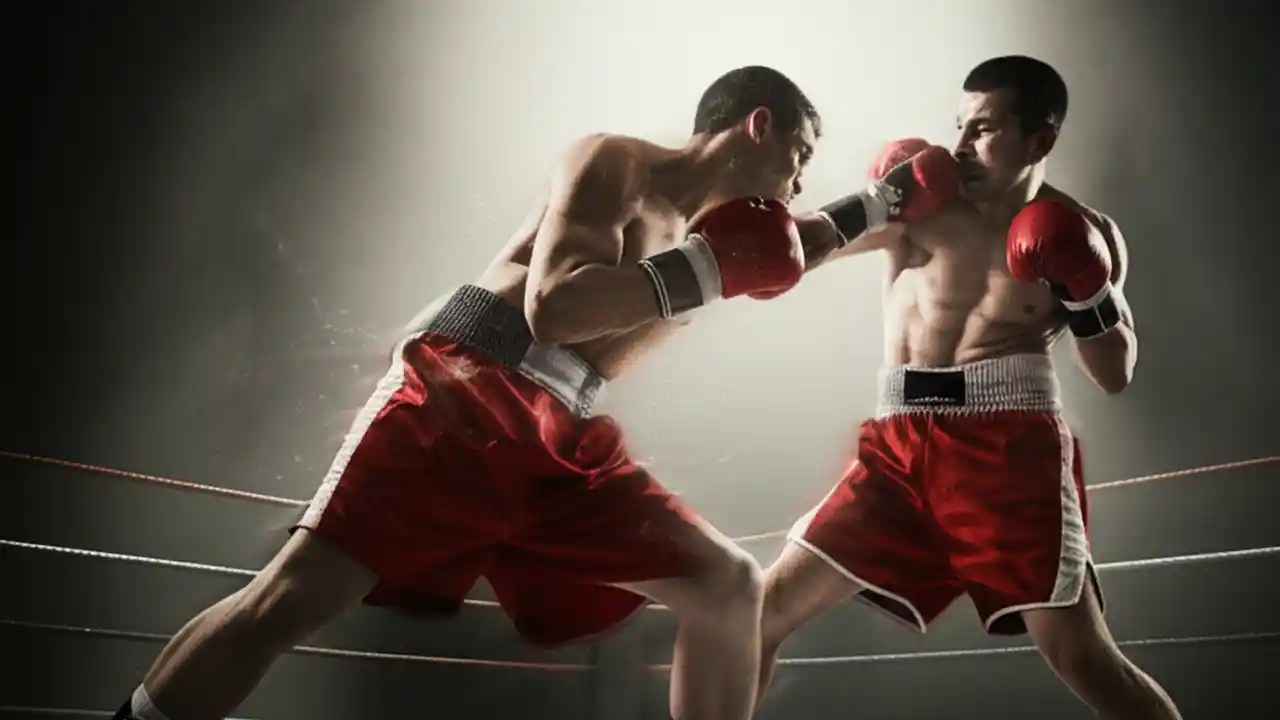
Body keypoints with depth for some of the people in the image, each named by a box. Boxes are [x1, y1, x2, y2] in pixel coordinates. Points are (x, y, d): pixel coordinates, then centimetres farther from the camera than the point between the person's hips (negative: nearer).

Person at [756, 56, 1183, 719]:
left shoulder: (1084, 236, 6)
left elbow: (1115, 374, 10)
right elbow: (805, 248, -1)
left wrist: (1084, 291, -7)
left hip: (1009, 444, -2)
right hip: (900, 444, 3)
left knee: (1079, 656, -9)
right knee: (763, 611, 0)